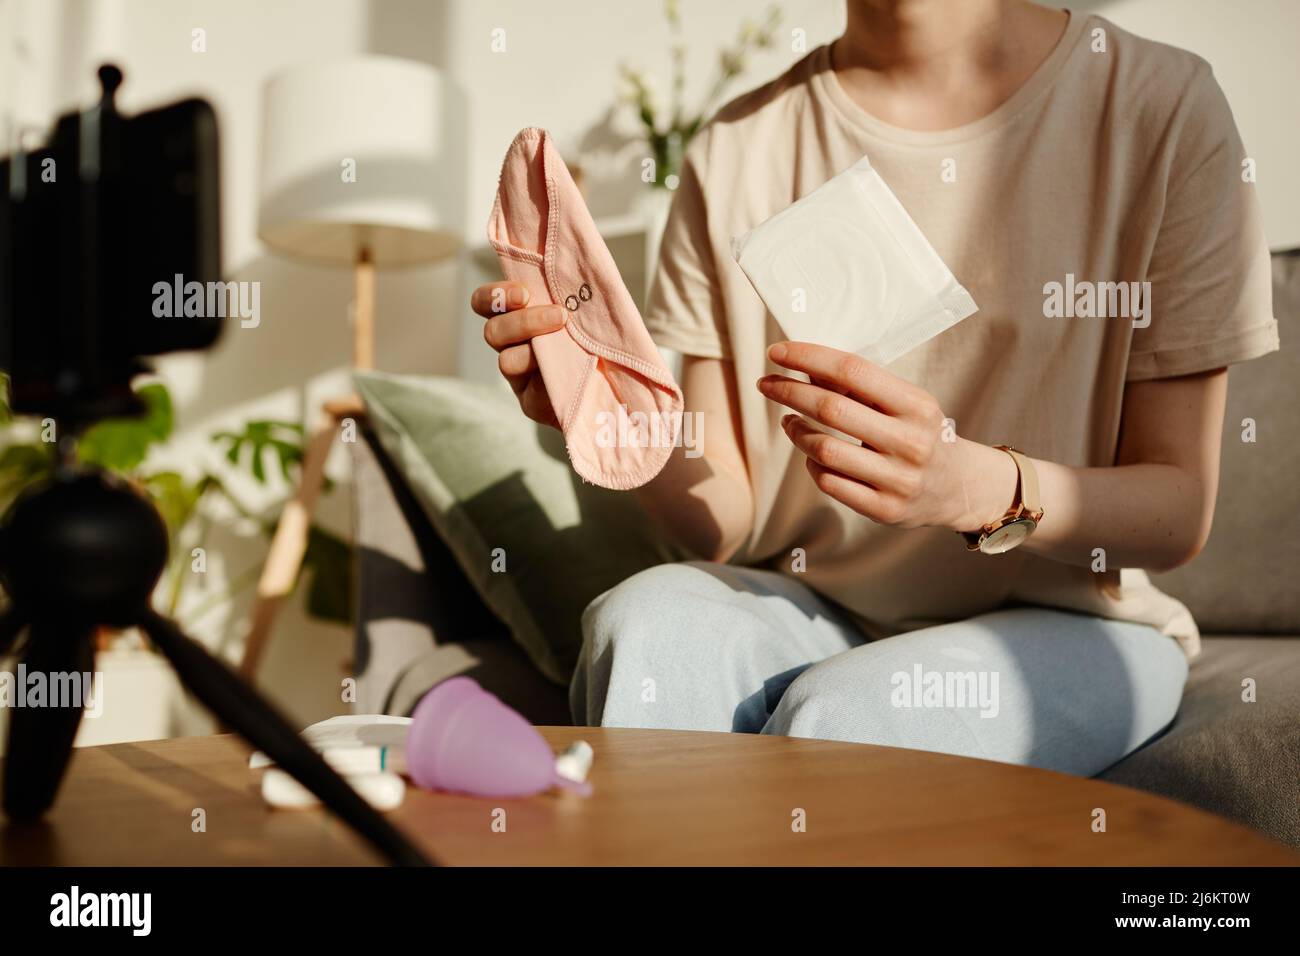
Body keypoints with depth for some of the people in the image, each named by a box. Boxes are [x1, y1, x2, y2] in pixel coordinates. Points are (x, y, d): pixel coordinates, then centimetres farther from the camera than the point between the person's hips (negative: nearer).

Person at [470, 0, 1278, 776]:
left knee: (834, 712, -31)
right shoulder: (736, 151, 0)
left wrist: (980, 488, -29)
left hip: (1068, 620, -1)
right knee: (644, 622, -29)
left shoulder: (1161, 106, -8)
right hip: (808, 606, 2)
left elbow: (1181, 511, -10)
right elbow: (721, 523, -3)